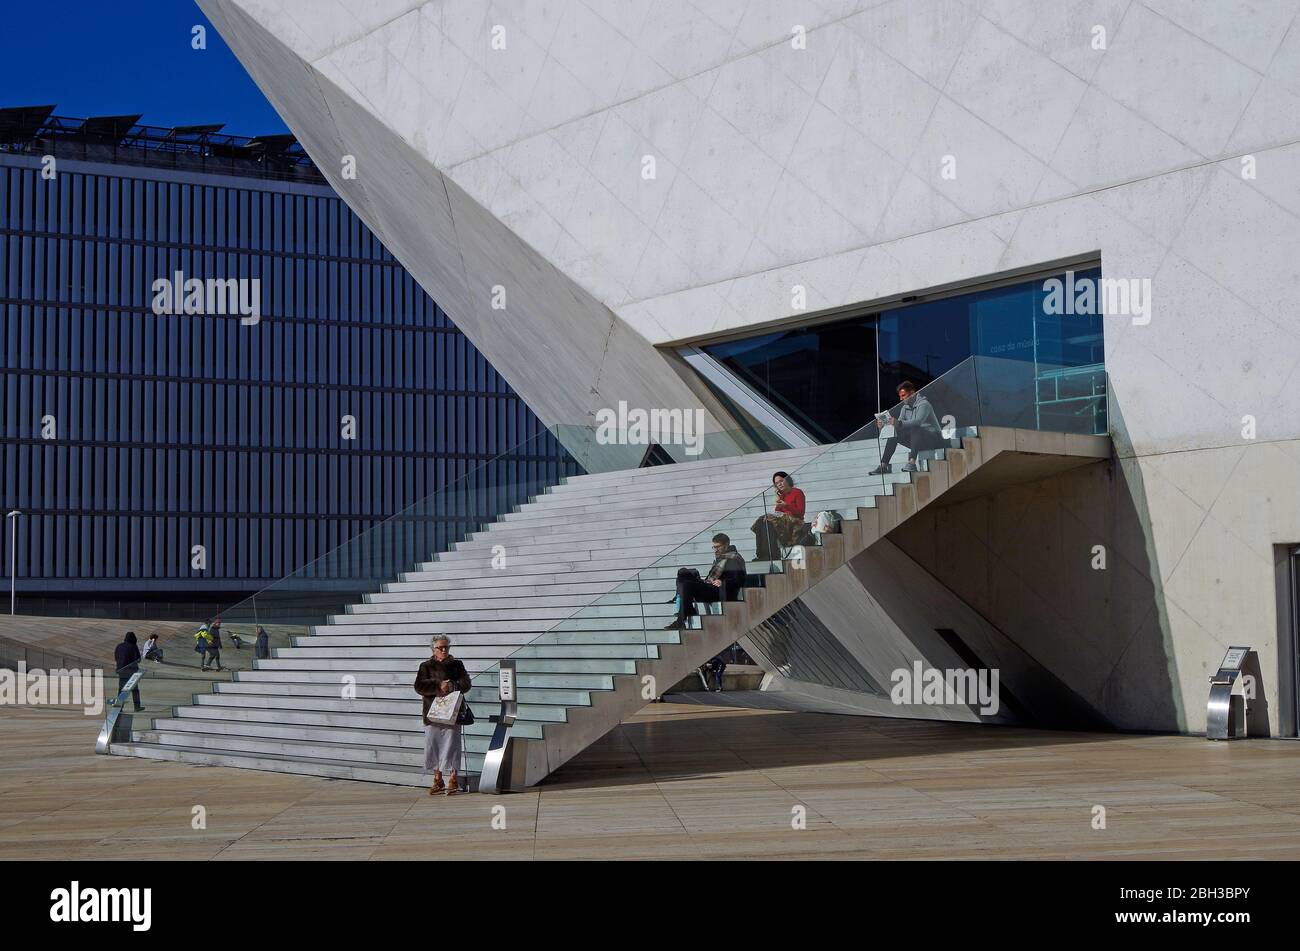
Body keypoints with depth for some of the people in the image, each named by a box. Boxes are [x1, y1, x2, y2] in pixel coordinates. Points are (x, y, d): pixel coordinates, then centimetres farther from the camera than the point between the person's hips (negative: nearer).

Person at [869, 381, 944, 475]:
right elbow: (900, 425, 2)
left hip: (934, 439, -8)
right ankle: (883, 465, -13)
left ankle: (912, 462, -44)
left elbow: (918, 421, -35)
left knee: (915, 429, -35)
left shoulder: (923, 404, -16)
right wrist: (884, 425, -18)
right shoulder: (905, 407, 9)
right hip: (918, 441, 8)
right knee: (894, 433, -6)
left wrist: (899, 423, -47)